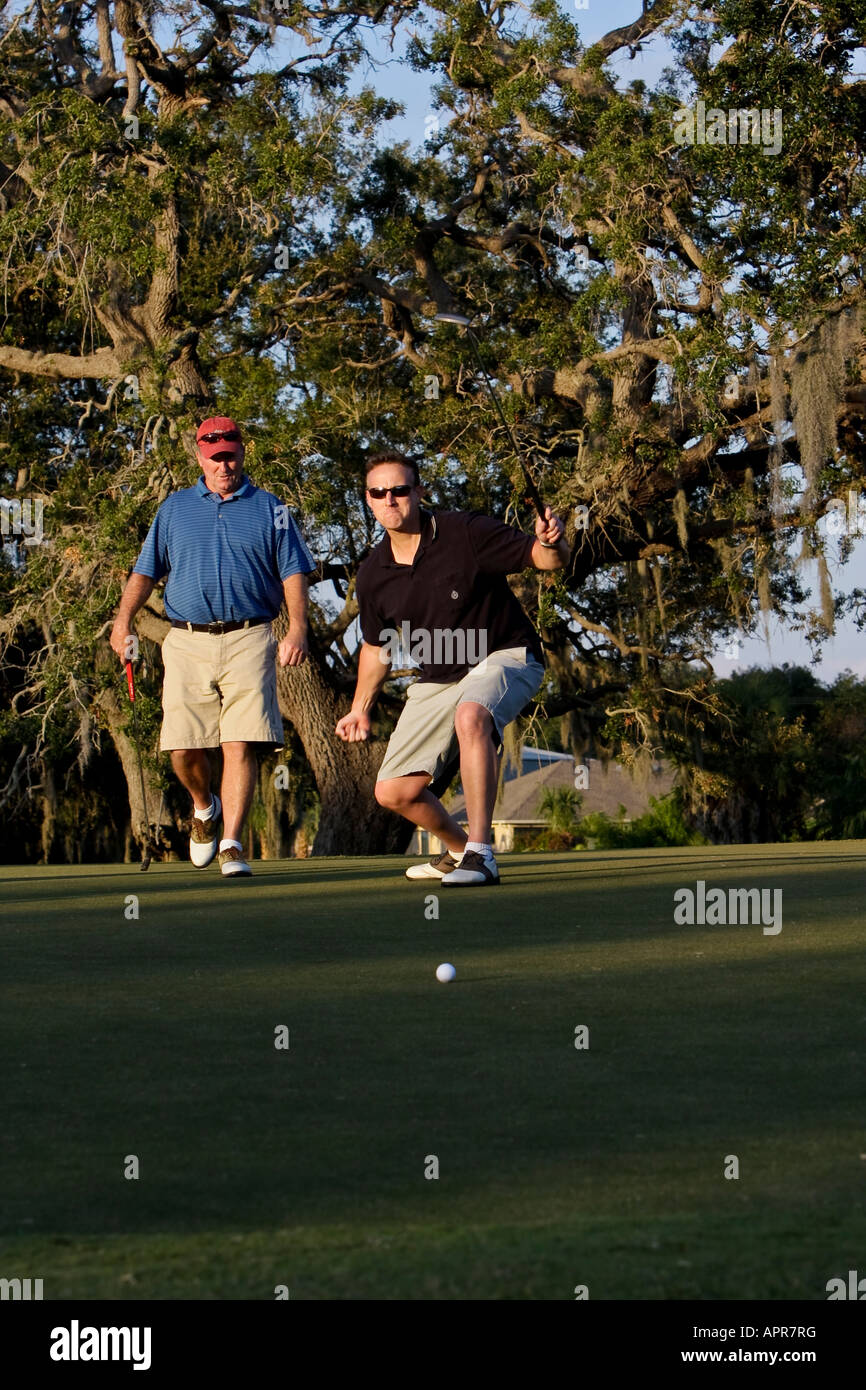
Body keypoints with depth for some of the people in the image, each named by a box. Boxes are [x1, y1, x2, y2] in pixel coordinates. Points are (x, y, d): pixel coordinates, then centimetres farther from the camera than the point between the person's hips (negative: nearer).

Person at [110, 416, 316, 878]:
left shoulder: (270, 510, 11)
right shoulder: (174, 508, 16)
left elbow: (293, 572, 6)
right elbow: (146, 570, 17)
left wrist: (298, 628, -9)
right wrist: (123, 619, 2)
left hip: (248, 640, -2)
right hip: (187, 644, 2)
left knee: (240, 745, -12)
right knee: (183, 748, -3)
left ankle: (231, 844, -12)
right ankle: (205, 808, 27)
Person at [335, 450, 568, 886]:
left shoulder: (467, 533, -17)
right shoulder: (373, 576, -2)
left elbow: (547, 559, -15)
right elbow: (377, 645, 16)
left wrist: (551, 543, -39)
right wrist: (361, 708, 22)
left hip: (503, 658, -6)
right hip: (437, 680, 6)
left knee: (470, 716, -40)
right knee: (394, 792, 0)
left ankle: (480, 856, -38)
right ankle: (459, 847, 31)